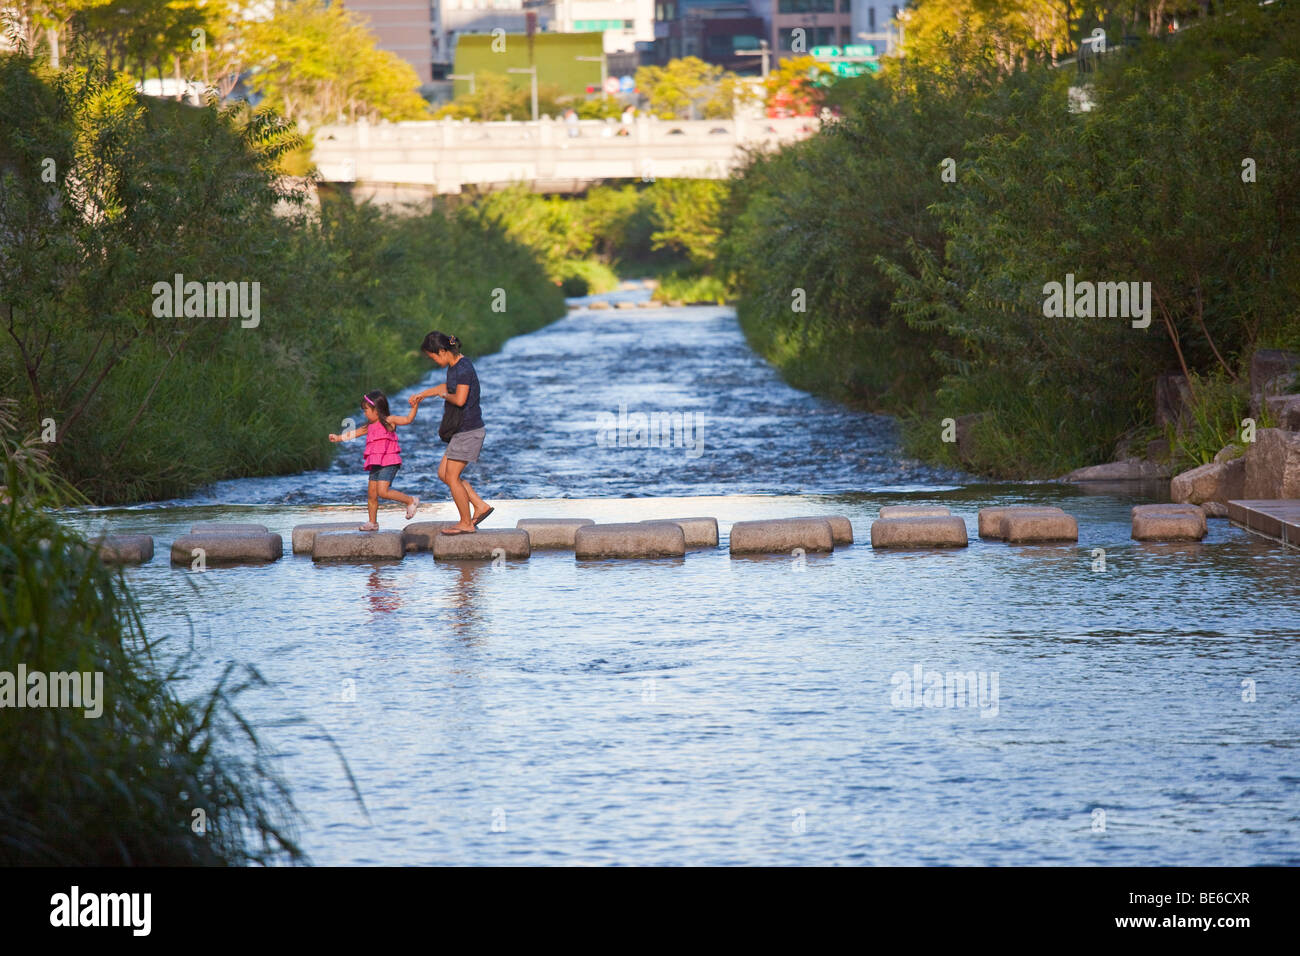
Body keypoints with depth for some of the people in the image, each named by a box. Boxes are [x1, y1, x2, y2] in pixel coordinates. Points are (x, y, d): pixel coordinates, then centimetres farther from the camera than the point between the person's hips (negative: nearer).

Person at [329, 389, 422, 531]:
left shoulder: (389, 421, -3)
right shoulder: (370, 427, 18)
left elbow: (408, 419, -10)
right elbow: (355, 433, 30)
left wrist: (414, 407, -25)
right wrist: (339, 438, 36)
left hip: (389, 462, -8)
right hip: (376, 464, 8)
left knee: (383, 491, -21)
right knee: (371, 494, 8)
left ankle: (411, 501, -8)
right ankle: (372, 522, 17)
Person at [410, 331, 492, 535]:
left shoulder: (463, 368, -20)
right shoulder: (455, 365, 10)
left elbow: (460, 399, -31)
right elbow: (449, 386, 31)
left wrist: (444, 395, -11)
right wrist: (423, 394, 38)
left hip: (468, 431, -10)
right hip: (462, 429, 10)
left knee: (452, 477, -2)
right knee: (443, 473, 13)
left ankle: (466, 524, 8)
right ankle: (480, 506, 13)